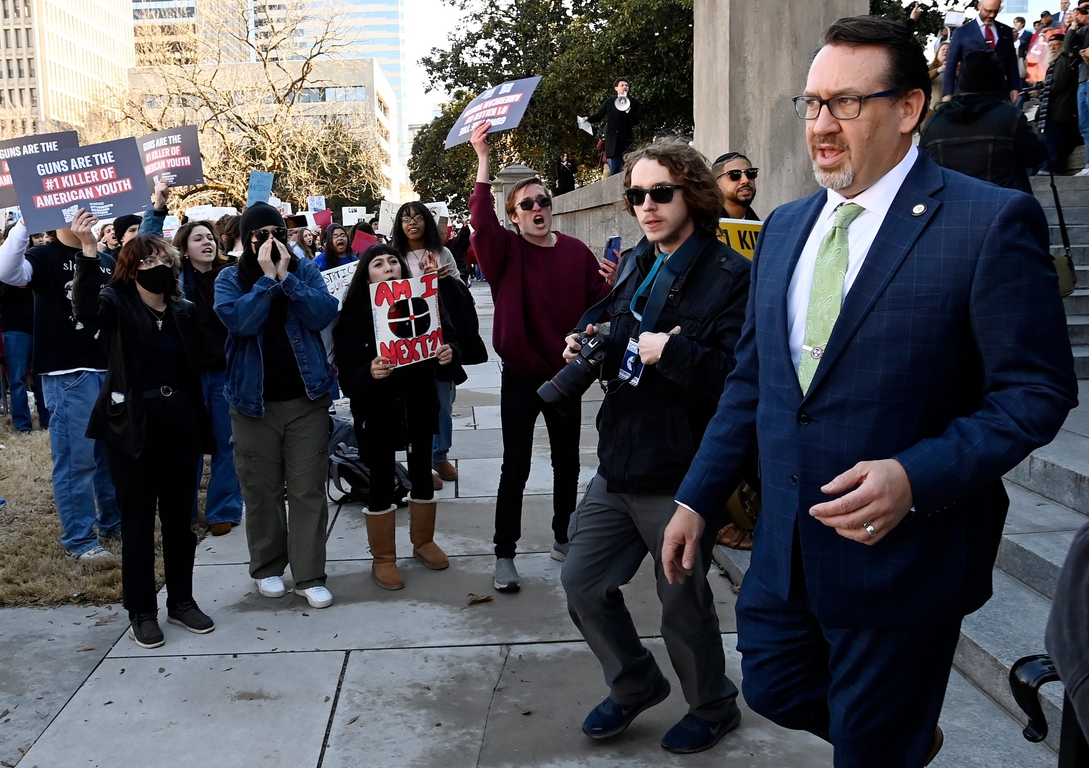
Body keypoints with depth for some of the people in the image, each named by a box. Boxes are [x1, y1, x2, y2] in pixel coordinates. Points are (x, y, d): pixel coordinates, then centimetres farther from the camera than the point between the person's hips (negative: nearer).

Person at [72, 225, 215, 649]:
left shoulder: (183, 310, 8)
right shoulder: (117, 304, -5)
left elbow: (197, 364, 8)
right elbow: (86, 309, -28)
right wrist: (88, 250, -40)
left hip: (179, 419, 4)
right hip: (133, 423, -4)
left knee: (179, 515, 12)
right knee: (138, 519, 4)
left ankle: (182, 601, 26)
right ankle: (141, 611, 17)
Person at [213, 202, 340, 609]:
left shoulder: (306, 270, 5)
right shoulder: (229, 278, 2)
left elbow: (324, 314, -12)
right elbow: (240, 321, -17)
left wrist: (286, 276, -16)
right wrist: (267, 277, -17)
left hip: (307, 398, 0)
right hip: (254, 401, 0)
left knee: (308, 489, 1)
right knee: (262, 490, 9)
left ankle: (310, 576, 8)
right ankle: (267, 568, 26)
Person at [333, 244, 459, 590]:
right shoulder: (353, 315, -9)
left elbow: (447, 338, 2)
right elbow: (348, 374, -14)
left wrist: (448, 353, -20)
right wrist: (369, 373, -35)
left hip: (419, 403, 3)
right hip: (378, 409, -3)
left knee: (422, 472, 15)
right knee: (381, 480, 4)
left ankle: (423, 541, 35)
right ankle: (383, 558, 18)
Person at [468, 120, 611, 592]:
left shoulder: (576, 251, 2)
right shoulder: (505, 251, -6)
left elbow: (599, 303, 4)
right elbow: (480, 219, -26)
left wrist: (612, 285, -19)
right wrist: (483, 159, -32)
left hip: (565, 375, 3)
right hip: (520, 378, -3)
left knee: (567, 463, 15)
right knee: (515, 469, 0)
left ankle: (563, 540, 33)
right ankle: (505, 556, 10)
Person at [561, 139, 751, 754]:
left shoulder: (731, 276, -13)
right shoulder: (636, 266, 11)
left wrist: (671, 351, -26)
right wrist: (591, 351, 2)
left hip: (680, 480, -7)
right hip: (618, 468, 7)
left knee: (684, 602, 9)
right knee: (584, 582, 15)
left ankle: (714, 709, 37)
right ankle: (635, 684, 40)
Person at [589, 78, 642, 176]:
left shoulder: (634, 102, 8)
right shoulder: (609, 101, 12)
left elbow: (636, 120, 0)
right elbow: (599, 115, 9)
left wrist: (628, 109, -14)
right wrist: (588, 119, -10)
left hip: (628, 141, -1)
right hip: (613, 141, 1)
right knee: (614, 172, -1)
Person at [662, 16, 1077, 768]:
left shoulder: (991, 221, -13)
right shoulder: (785, 226, 7)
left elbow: (1037, 390, -13)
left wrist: (917, 478, -26)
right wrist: (697, 498, 9)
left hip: (902, 556, -6)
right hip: (784, 548, 6)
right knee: (773, 690, 20)